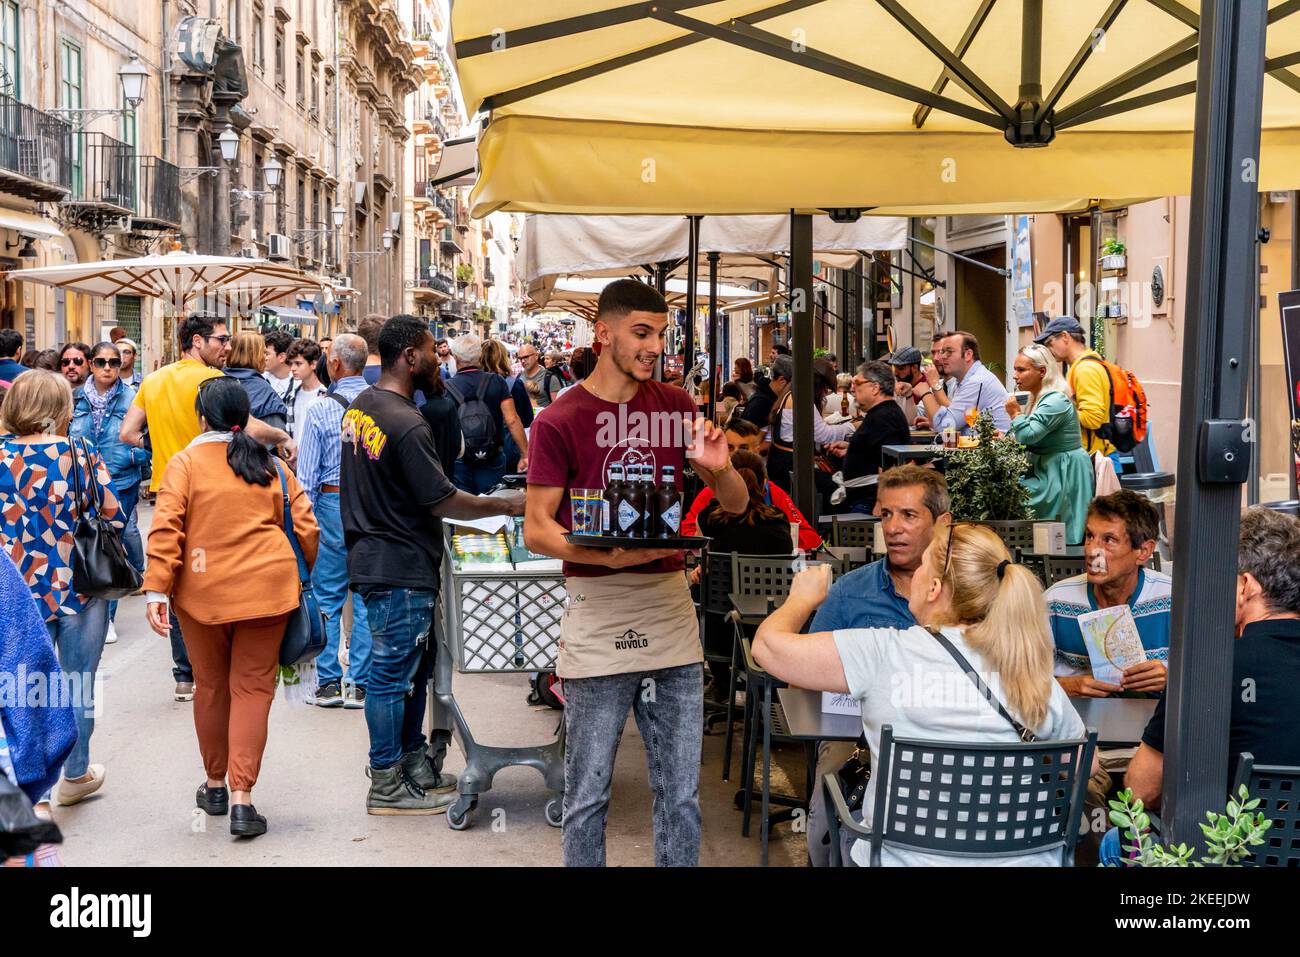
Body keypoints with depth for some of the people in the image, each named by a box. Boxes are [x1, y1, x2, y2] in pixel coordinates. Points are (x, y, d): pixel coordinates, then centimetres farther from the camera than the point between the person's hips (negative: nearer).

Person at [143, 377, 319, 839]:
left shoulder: (185, 462, -2)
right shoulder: (272, 465, 5)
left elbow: (165, 529, -11)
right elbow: (306, 527, 4)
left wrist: (157, 590, -12)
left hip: (204, 592, -1)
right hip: (266, 589, 1)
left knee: (210, 687, 16)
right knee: (252, 688, 4)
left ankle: (215, 786, 30)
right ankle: (241, 799, -5)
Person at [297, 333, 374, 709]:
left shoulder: (320, 411, -8)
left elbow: (307, 476, -5)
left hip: (333, 505, -2)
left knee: (327, 598, 8)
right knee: (367, 599, 7)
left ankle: (328, 682, 11)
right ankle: (359, 685, 10)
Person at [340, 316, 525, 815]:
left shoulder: (359, 406, 8)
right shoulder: (408, 426, -22)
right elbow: (442, 501, -19)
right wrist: (505, 505, -8)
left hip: (372, 559, 10)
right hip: (401, 570, -10)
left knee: (415, 665, 19)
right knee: (393, 673, 0)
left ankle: (412, 762, 30)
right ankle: (386, 786, 11)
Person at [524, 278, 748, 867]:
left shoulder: (676, 407, 8)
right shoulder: (560, 421, -4)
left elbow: (738, 504, 11)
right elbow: (536, 530, -6)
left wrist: (718, 469, -12)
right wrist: (610, 556, -23)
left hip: (671, 610, 4)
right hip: (596, 614, -3)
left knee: (681, 795, 9)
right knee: (588, 794, 5)